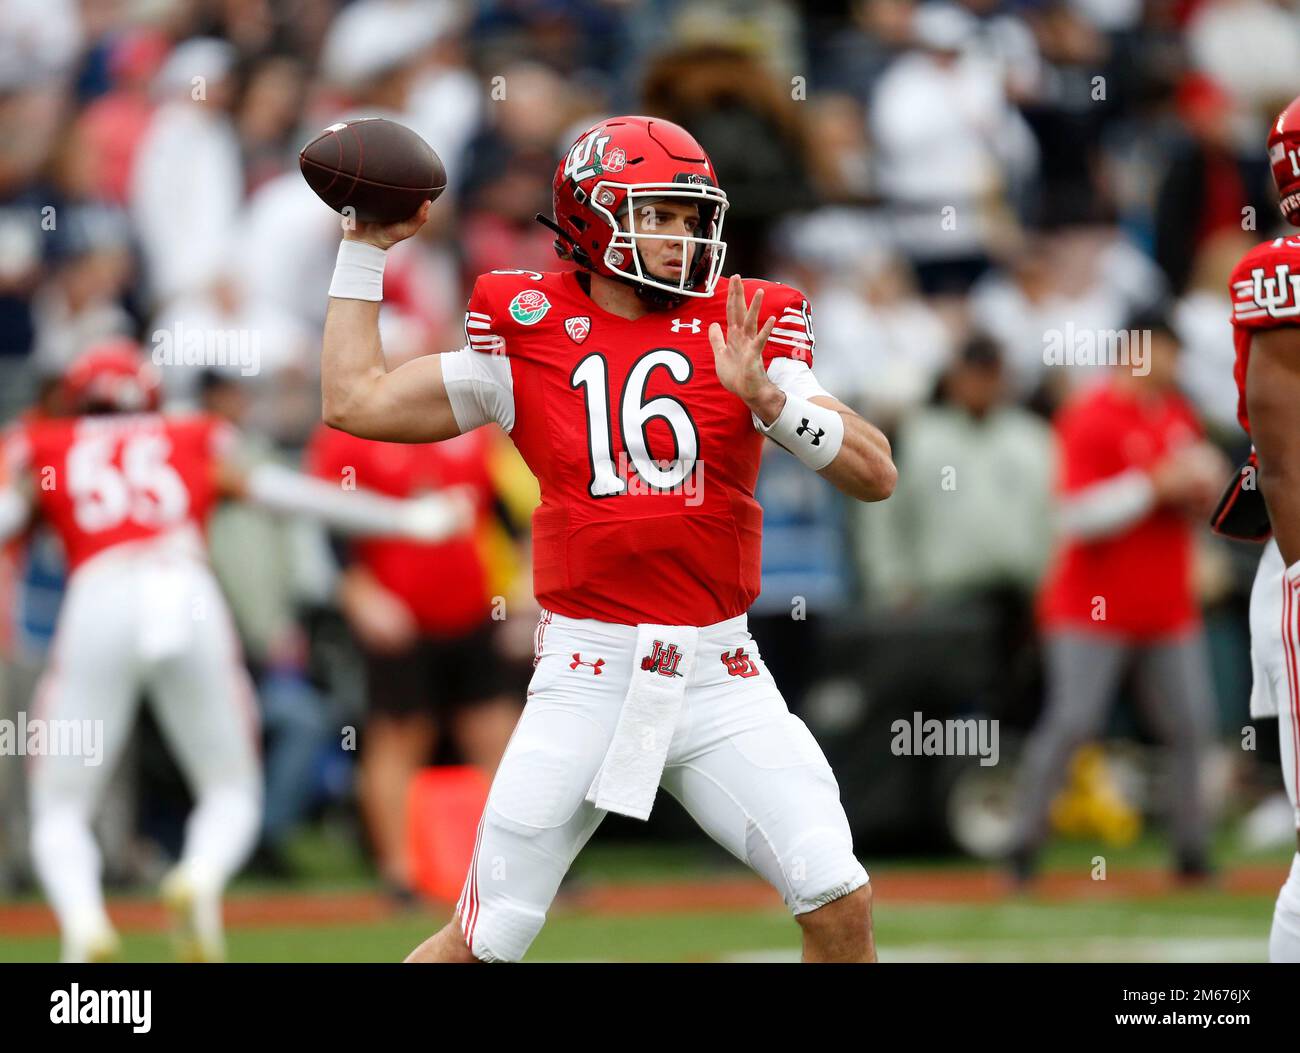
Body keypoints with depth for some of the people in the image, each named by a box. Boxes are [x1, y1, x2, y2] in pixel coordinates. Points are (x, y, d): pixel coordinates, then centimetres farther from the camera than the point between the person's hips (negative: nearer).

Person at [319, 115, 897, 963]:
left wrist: (770, 399, -19)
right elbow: (356, 401, 9)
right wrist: (366, 250, 12)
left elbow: (875, 475, -3)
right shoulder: (529, 331, 4)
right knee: (484, 942, 0)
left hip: (721, 679, 1)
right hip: (588, 679, -1)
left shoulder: (741, 329, 3)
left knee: (841, 904, -11)